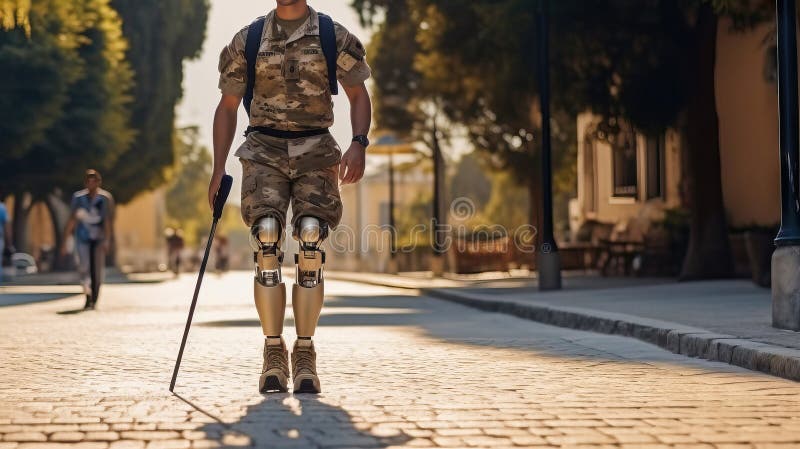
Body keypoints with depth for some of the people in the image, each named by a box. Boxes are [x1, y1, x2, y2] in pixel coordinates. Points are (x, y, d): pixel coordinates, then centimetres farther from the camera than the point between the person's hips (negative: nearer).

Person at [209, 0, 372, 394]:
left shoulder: (334, 37, 6)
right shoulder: (247, 40, 9)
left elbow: (358, 95, 7)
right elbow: (227, 107, 14)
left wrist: (359, 144, -11)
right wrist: (218, 170, 7)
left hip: (315, 150, 0)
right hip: (264, 149, 0)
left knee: (311, 244, -13)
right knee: (266, 238, -18)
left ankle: (305, 354, -3)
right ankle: (273, 354, -11)